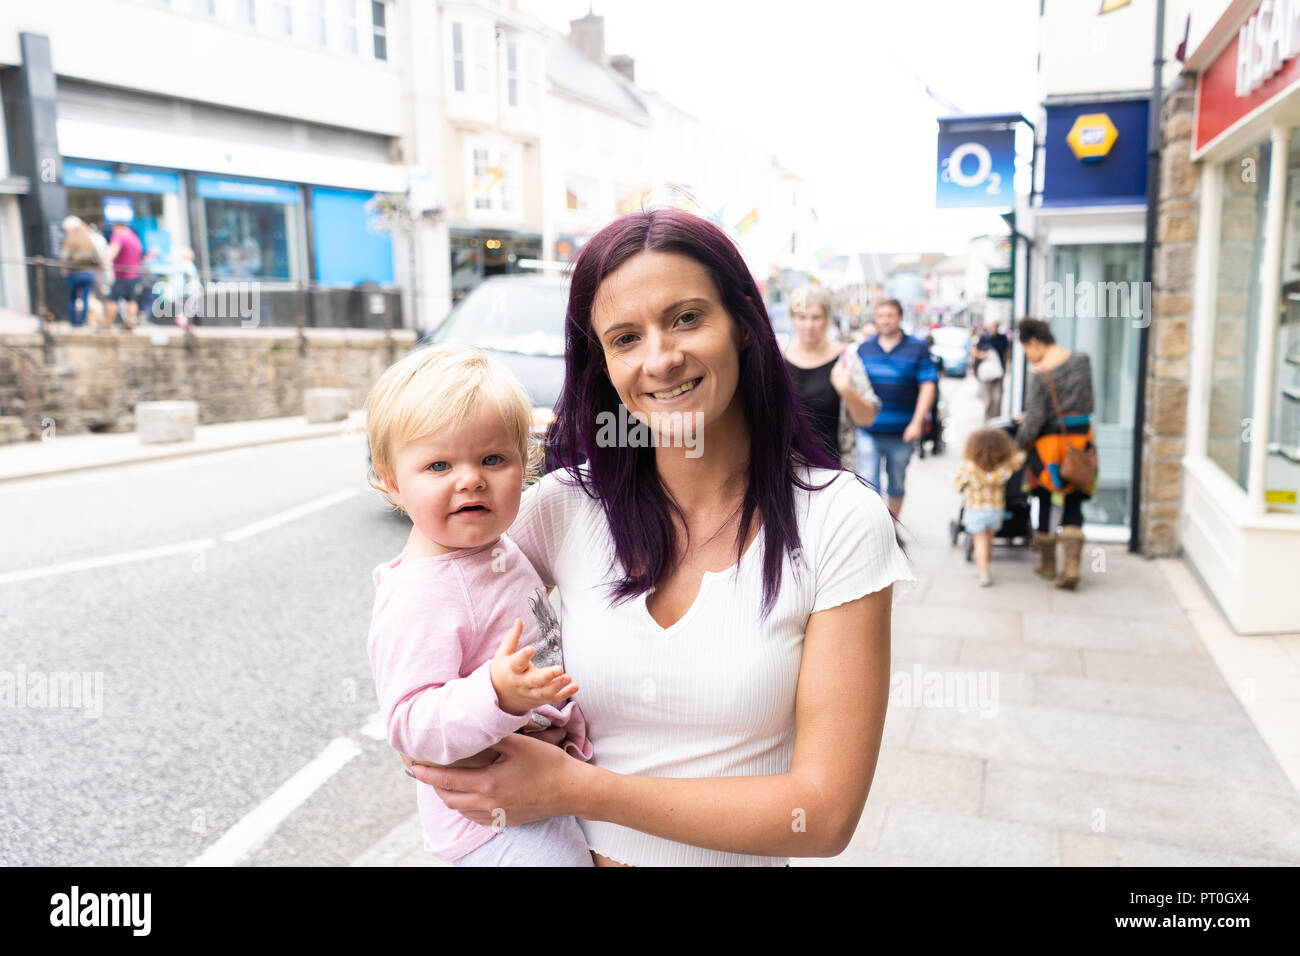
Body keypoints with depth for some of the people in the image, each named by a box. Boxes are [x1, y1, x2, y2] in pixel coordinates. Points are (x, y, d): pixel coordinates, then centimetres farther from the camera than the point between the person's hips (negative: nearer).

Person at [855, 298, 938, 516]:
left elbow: (928, 386, -4)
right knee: (868, 483, -7)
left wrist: (917, 423, -13)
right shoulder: (865, 348, 7)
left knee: (896, 483, 14)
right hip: (869, 431, 1)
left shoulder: (918, 348, 1)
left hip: (902, 432, 0)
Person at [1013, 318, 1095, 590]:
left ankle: (1047, 563, 23)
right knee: (1073, 506, 8)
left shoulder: (1040, 373, -14)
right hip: (1081, 438, 4)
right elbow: (1088, 404, 14)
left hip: (1049, 441, -4)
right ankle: (1071, 564, -6)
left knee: (1044, 502, 13)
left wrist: (1018, 445, 1)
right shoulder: (1082, 360, 4)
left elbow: (1034, 421, -16)